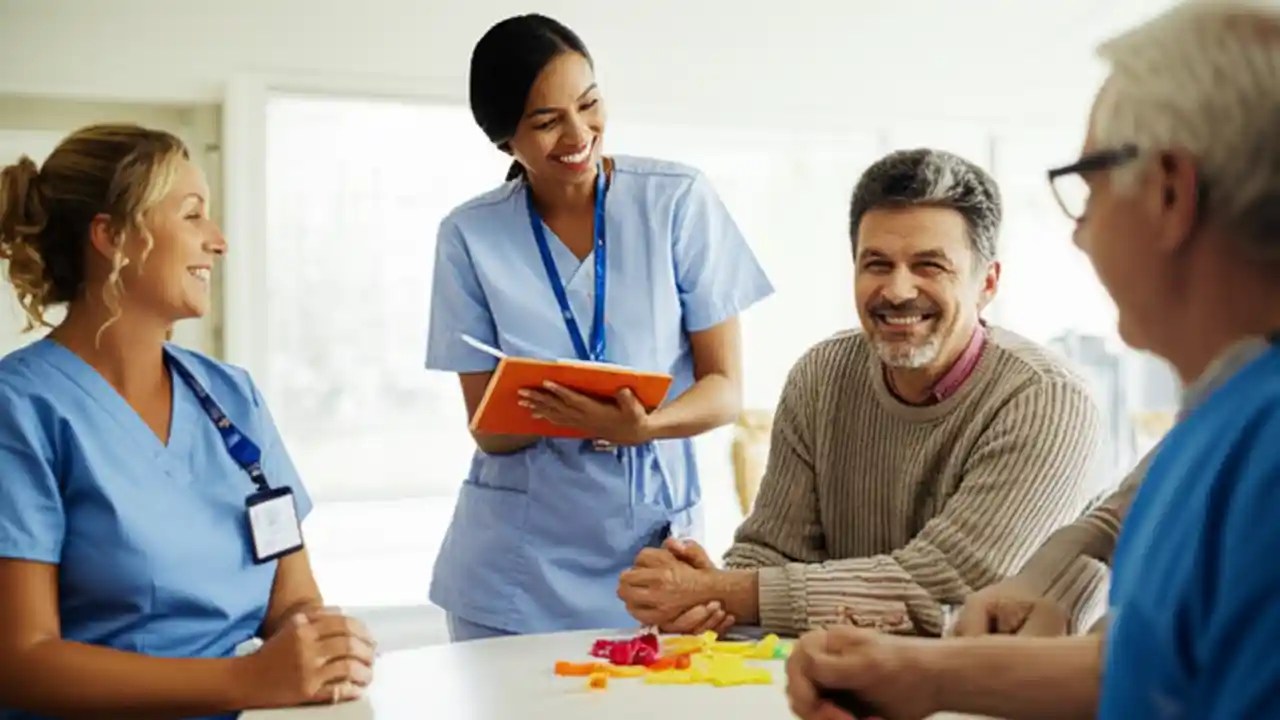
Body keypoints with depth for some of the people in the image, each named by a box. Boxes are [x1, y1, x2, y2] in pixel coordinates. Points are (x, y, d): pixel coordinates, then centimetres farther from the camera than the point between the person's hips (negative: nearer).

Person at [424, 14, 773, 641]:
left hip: (652, 538, 0)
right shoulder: (470, 236, -3)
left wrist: (642, 426, -26)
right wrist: (577, 418, -25)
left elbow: (724, 389, -4)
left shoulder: (679, 201, -5)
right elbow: (487, 428, -3)